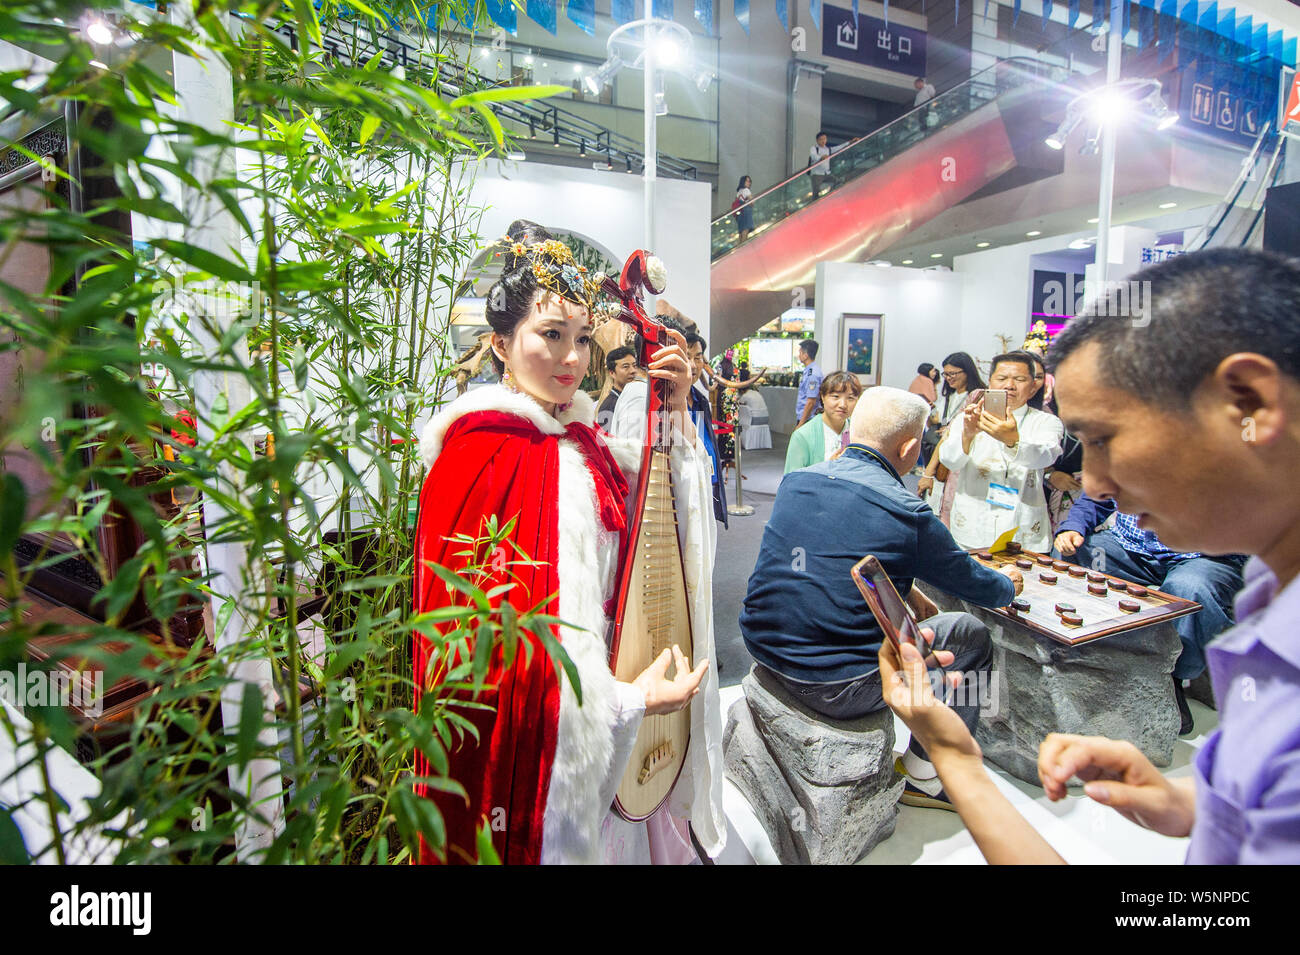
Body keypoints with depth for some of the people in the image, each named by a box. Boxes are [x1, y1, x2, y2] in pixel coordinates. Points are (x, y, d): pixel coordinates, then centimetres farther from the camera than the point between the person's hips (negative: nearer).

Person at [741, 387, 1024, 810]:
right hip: (833, 686, -7)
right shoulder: (905, 511, -15)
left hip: (764, 648, 7)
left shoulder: (797, 479, 3)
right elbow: (969, 580, 3)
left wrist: (905, 591, 24)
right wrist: (1008, 585, 26)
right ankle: (924, 776, 27)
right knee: (972, 637, 13)